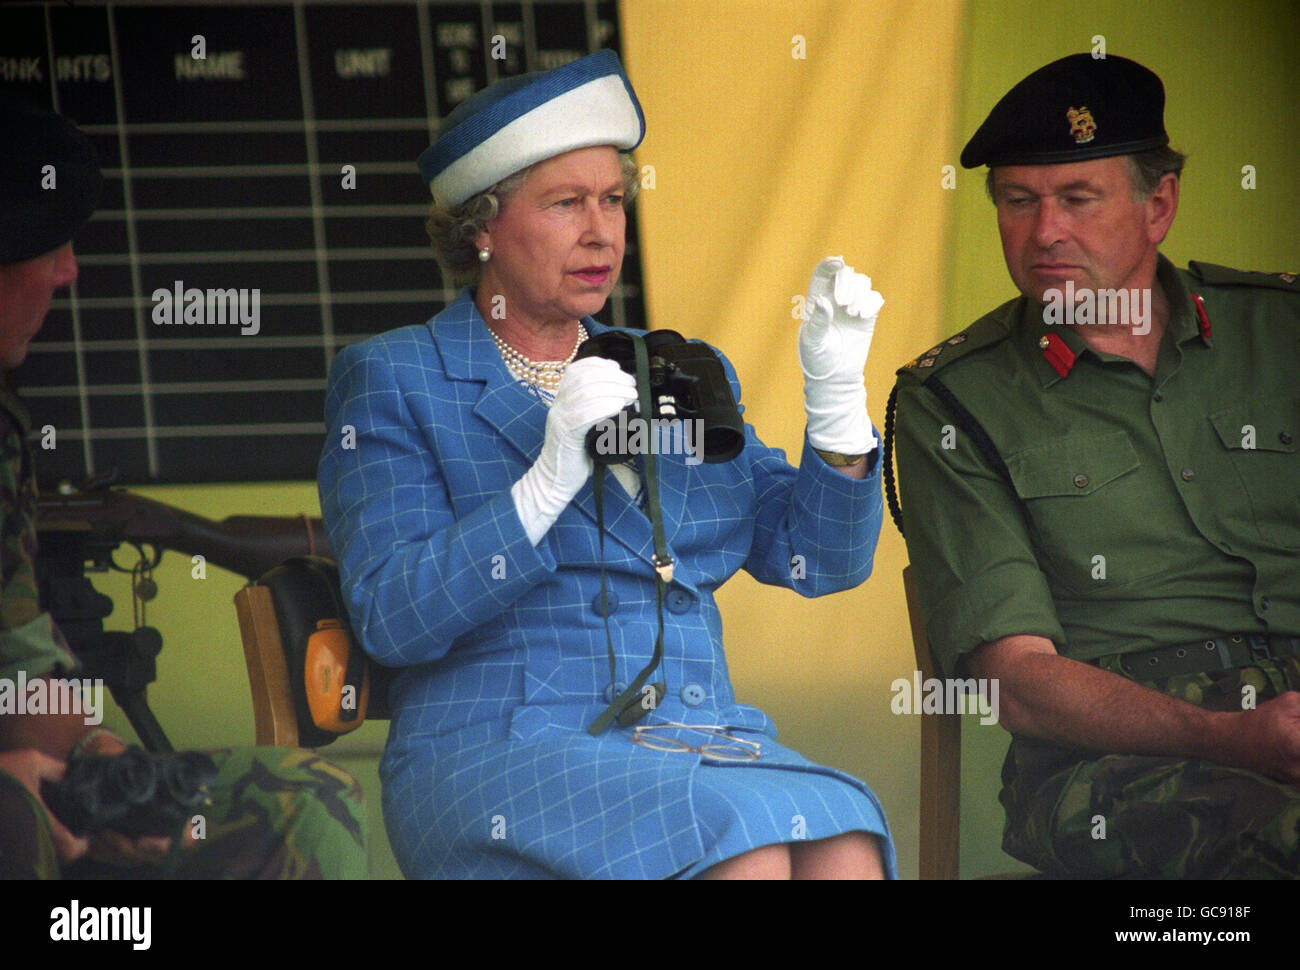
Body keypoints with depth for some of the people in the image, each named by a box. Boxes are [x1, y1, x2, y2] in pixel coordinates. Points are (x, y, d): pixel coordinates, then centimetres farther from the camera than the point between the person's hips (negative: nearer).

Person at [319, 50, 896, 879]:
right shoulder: (391, 382, 7)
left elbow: (820, 559, 16)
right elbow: (392, 618, -6)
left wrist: (838, 395, 0)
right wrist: (548, 483, -17)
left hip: (701, 747, 5)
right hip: (498, 749, -4)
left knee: (844, 849, -30)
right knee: (751, 848, -34)